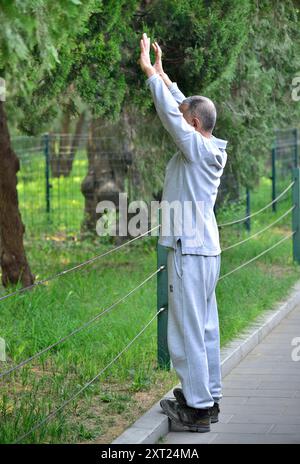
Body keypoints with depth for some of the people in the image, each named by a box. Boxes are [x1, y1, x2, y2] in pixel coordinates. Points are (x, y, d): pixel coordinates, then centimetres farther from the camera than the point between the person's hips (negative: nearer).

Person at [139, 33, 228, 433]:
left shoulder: (197, 148, -14)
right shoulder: (213, 148, 9)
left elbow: (170, 112, -17)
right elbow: (182, 106, 20)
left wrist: (149, 70, -9)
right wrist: (161, 73, 24)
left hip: (189, 251, -10)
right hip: (207, 249, 10)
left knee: (188, 330, -7)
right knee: (205, 328, 13)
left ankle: (196, 408, -5)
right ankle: (208, 398, 19)